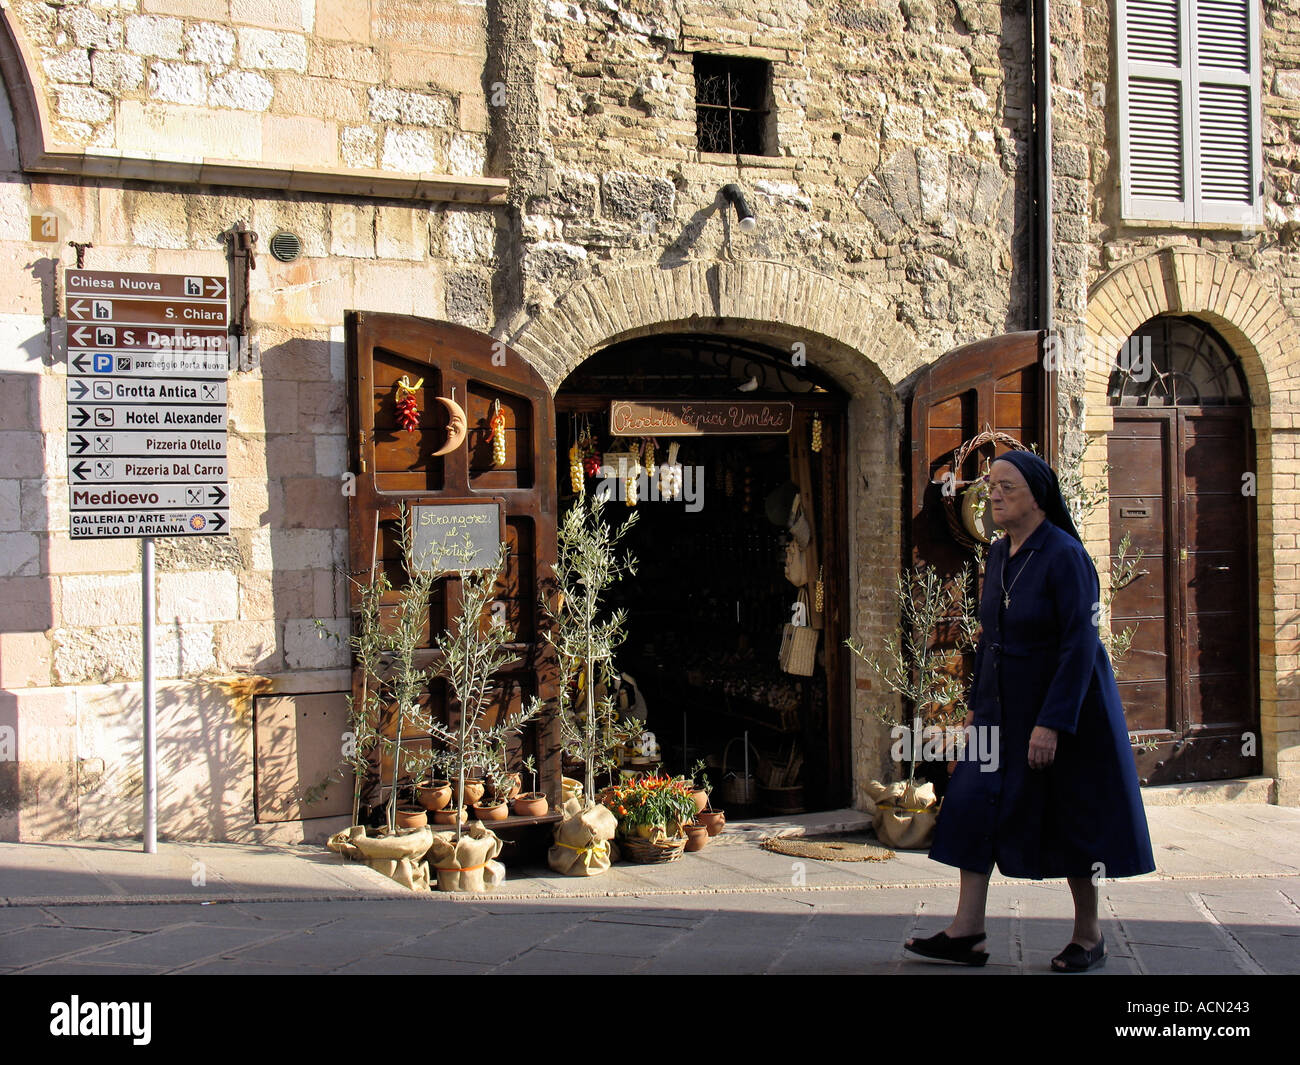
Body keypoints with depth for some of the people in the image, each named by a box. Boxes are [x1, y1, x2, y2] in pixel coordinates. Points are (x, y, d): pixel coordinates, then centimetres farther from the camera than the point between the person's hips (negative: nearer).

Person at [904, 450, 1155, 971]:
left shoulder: (1065, 556, -18)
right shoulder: (998, 555, 5)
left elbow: (1079, 644, -21)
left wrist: (1052, 723, -24)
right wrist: (977, 701, 12)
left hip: (1066, 702, -7)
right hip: (1005, 706, 7)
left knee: (1071, 818, 4)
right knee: (976, 805, 0)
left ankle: (1089, 936, 20)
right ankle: (966, 931, 2)